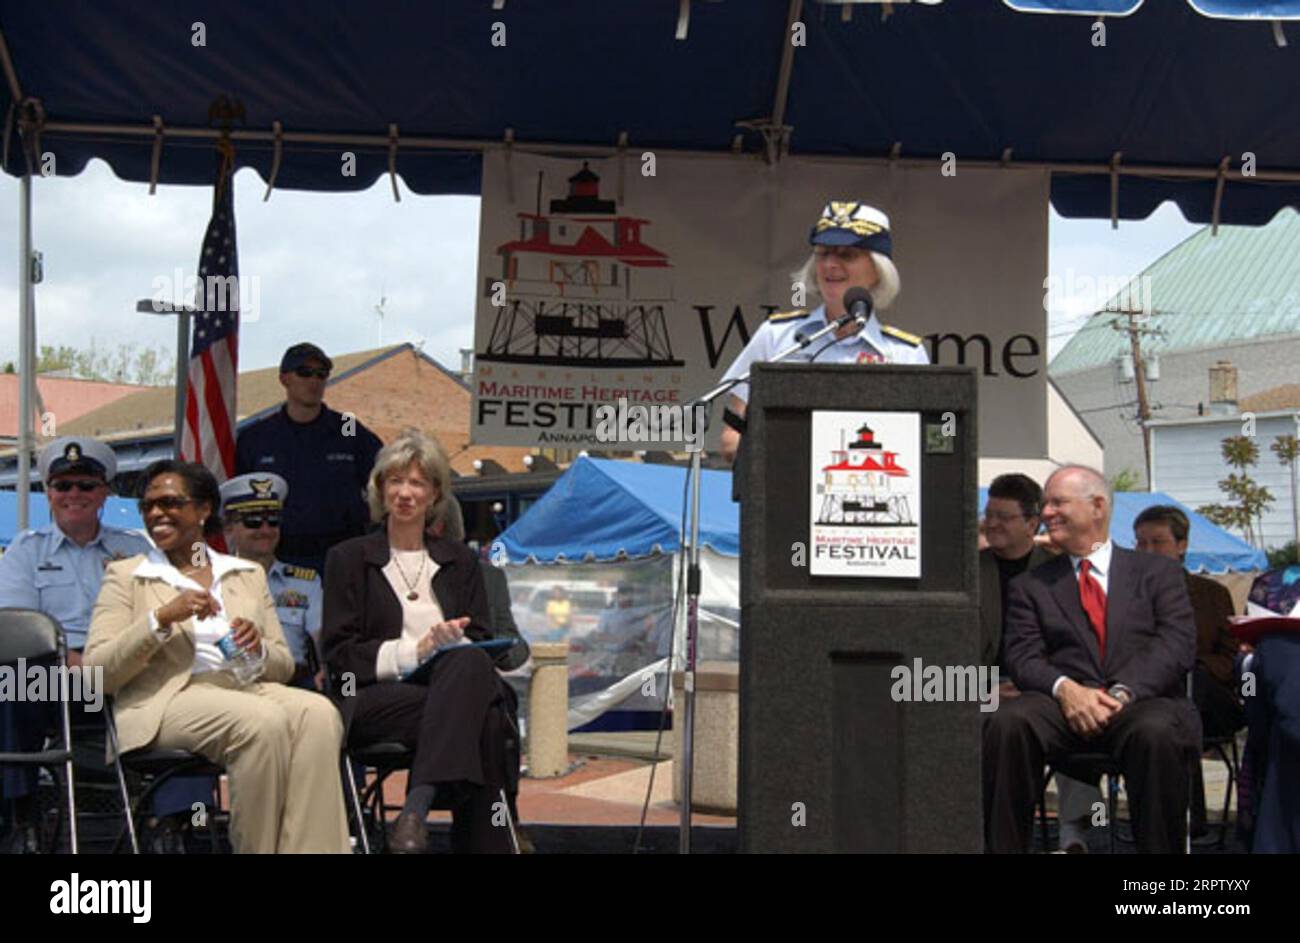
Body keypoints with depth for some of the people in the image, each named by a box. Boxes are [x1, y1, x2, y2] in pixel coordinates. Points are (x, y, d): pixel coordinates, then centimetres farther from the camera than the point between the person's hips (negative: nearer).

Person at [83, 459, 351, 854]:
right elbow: (98, 673, 1)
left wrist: (259, 648, -4)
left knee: (318, 712, -31)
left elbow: (284, 667, 20)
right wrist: (162, 618, -12)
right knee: (263, 719, -35)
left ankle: (312, 848, -31)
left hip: (245, 687, 4)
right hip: (167, 700, -3)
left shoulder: (248, 574, 24)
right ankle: (261, 848, -23)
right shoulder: (126, 575, 14)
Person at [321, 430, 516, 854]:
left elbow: (482, 642, 15)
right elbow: (339, 655, 3)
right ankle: (484, 840, -32)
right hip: (373, 699, -2)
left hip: (450, 680, 2)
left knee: (469, 663, -36)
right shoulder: (348, 559, 13)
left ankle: (418, 804, -43)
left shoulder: (460, 560, 22)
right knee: (481, 719, -32)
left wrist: (452, 645, -10)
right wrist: (414, 650, -12)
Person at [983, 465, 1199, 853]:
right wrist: (1065, 688, -16)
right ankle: (1003, 845, -22)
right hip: (1064, 706, 1)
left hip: (1144, 702, -1)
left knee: (1156, 733, -37)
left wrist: (1122, 692, -15)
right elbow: (1022, 656, 7)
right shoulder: (1030, 585, 20)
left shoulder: (1158, 571, 16)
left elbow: (1177, 645, 2)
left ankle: (1160, 846, -21)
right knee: (1007, 723, -31)